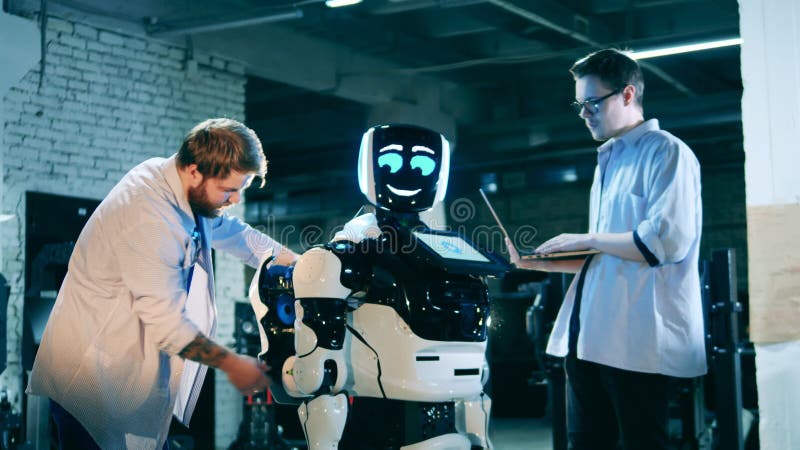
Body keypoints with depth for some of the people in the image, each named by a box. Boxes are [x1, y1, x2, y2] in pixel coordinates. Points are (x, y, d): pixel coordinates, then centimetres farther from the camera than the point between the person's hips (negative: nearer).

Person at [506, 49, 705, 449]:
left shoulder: (666, 153, -6)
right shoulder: (608, 161, 22)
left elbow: (667, 240, -20)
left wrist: (588, 240, -10)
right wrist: (541, 262, 13)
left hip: (638, 338, -9)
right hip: (590, 334, 9)